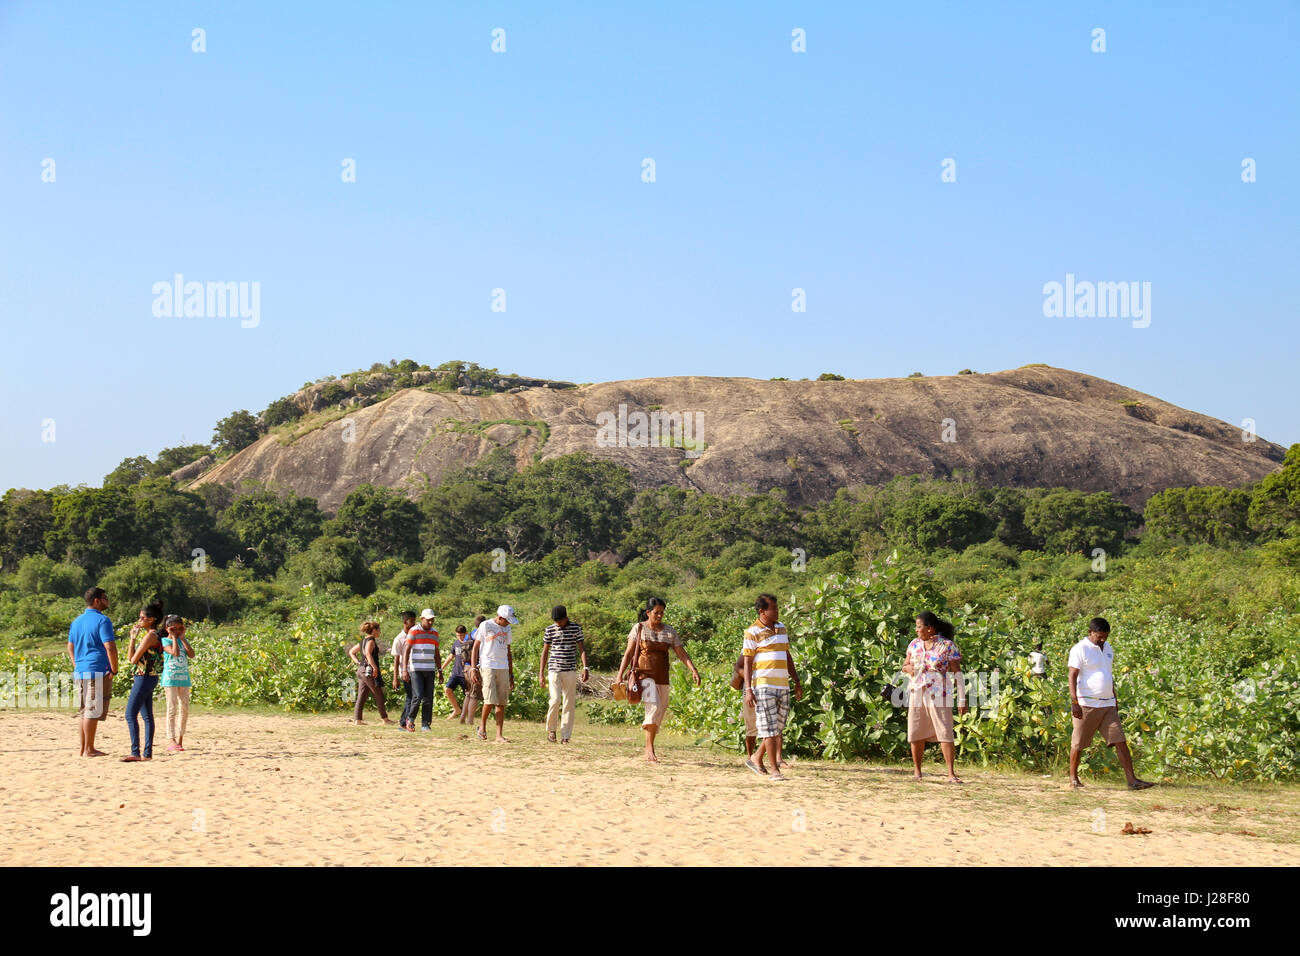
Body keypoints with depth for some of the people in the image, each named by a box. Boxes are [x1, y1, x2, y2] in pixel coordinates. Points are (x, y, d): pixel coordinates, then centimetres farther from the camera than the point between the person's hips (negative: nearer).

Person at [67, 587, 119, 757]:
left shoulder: (76, 621, 16)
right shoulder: (102, 620, -10)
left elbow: (70, 647, 20)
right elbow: (110, 647, -17)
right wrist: (114, 670, -10)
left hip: (80, 673, 8)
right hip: (98, 672, -8)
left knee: (84, 712, 13)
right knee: (93, 712, -5)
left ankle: (84, 748, 17)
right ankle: (89, 749, -4)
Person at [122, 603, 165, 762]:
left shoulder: (150, 635, -16)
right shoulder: (153, 635, 15)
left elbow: (133, 659, -14)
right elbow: (130, 657, 19)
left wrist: (133, 638, -4)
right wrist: (133, 638, 13)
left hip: (144, 678, -11)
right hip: (147, 678, 11)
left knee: (130, 715, -11)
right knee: (147, 716, 11)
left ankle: (135, 753, -15)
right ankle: (148, 753, 13)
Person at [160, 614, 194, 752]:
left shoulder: (183, 640, 13)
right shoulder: (165, 641, -4)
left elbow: (191, 655, -2)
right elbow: (175, 652, -21)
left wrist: (182, 638, -1)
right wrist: (174, 637, -10)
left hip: (184, 678, 6)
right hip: (170, 678, -6)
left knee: (184, 709, 6)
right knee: (172, 709, -8)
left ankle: (180, 739, 13)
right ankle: (172, 741, -9)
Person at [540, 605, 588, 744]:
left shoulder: (575, 628, 2)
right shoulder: (550, 630, 4)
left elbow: (582, 648, 2)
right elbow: (545, 651, 9)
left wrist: (585, 668, -10)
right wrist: (541, 673, 6)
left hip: (570, 671, 1)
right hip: (554, 670, -1)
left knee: (569, 703, 0)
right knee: (555, 699, -14)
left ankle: (565, 736, 5)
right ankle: (551, 729, 8)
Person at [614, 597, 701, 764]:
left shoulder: (669, 631, 9)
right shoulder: (639, 628, 1)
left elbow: (681, 653, 7)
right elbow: (628, 653, 1)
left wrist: (693, 669, -6)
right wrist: (620, 675, -5)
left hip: (662, 677, 5)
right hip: (643, 674, -5)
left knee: (661, 711, 4)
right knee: (654, 706, -23)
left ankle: (648, 748, 16)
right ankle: (649, 749, -19)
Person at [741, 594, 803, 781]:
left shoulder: (781, 627, 15)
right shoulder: (753, 632, -5)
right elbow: (747, 662, -7)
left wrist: (797, 682, 19)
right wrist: (748, 690, -15)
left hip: (783, 685, 7)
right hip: (763, 685, -7)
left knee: (778, 727, 10)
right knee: (769, 728, -7)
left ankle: (757, 761, 25)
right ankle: (774, 770, -6)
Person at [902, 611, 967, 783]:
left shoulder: (947, 646, -4)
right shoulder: (914, 644, 11)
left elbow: (957, 673, -4)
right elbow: (905, 666, 22)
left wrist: (962, 699, -10)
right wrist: (908, 668, -4)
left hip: (939, 696, -5)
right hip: (916, 695, 5)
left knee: (945, 734, -9)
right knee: (915, 734, 4)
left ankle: (951, 774, -8)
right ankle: (917, 772, 17)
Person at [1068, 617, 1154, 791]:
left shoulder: (1108, 648, 15)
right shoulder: (1080, 649, -8)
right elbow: (1072, 677, -12)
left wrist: (1114, 698, 23)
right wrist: (1074, 702, -20)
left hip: (1108, 704, 6)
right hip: (1087, 704, -6)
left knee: (1120, 741, -2)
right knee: (1078, 743, 1)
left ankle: (1132, 780, -4)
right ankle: (1073, 780, 14)